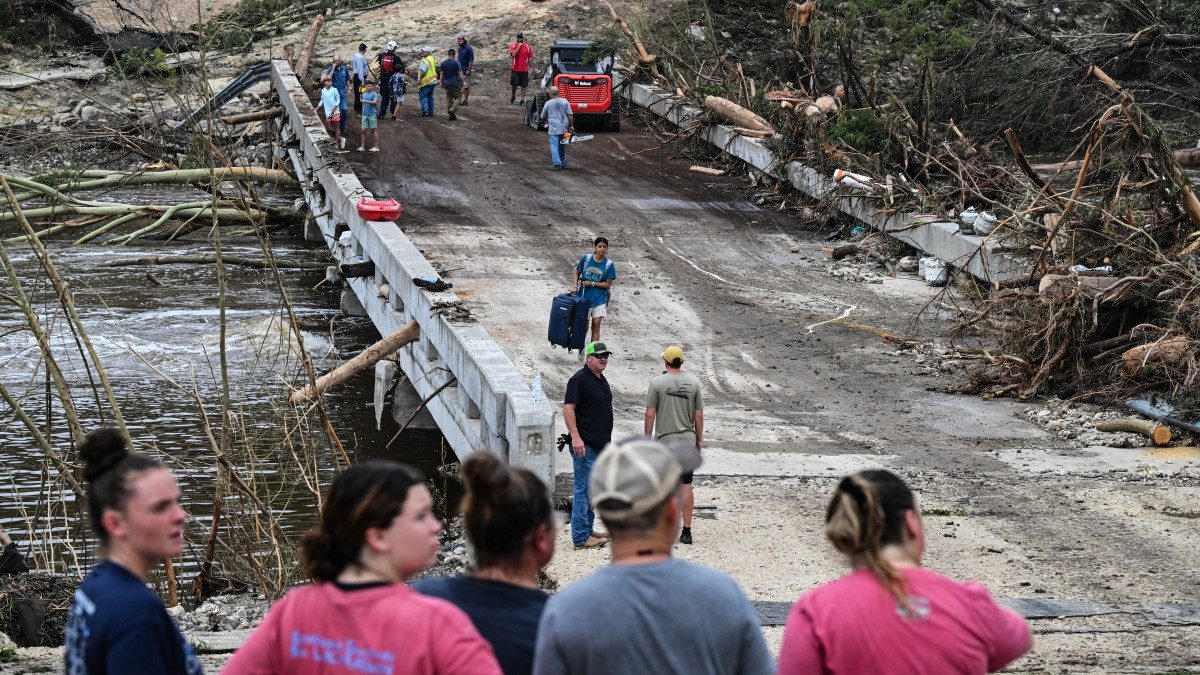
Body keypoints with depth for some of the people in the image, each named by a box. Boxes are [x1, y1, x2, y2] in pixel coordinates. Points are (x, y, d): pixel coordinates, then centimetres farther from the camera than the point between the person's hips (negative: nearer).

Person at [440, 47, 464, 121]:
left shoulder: (443, 63, 1)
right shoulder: (456, 63, -12)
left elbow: (441, 74, 4)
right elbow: (460, 74, -12)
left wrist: (441, 83, 14)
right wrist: (462, 83, -3)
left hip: (446, 84, 4)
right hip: (455, 84, -4)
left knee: (449, 99, 11)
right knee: (458, 97, 6)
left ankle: (451, 115, 13)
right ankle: (452, 109, -16)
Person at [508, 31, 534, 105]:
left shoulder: (527, 47, 3)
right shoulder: (513, 46, -1)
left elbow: (530, 58, 8)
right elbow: (513, 54, -19)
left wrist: (530, 68, 4)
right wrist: (519, 46, -17)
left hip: (524, 70, 1)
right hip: (515, 69, -1)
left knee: (524, 85, 1)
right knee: (514, 84, 1)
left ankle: (522, 100, 5)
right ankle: (513, 97, 26)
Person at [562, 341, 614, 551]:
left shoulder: (601, 380, 16)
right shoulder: (579, 379, -13)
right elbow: (568, 408, -19)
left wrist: (607, 440, 25)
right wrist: (575, 437, -25)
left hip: (600, 445, 10)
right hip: (585, 446, -10)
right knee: (583, 489, -8)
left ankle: (588, 529, 25)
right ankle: (581, 537, -7)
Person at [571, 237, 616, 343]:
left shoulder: (609, 265, -7)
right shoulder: (585, 258, -5)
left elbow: (608, 284, -6)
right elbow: (577, 273, 8)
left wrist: (592, 283, -13)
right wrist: (575, 286, -6)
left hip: (599, 299, -1)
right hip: (584, 297, 1)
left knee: (596, 325, -2)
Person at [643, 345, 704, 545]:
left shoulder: (657, 383, -7)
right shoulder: (693, 383, 1)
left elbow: (650, 414, -7)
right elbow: (699, 416, 3)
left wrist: (647, 438, 4)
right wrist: (698, 440, 14)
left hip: (664, 441, -2)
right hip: (687, 441, 2)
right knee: (686, 485, 5)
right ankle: (686, 530, 4)